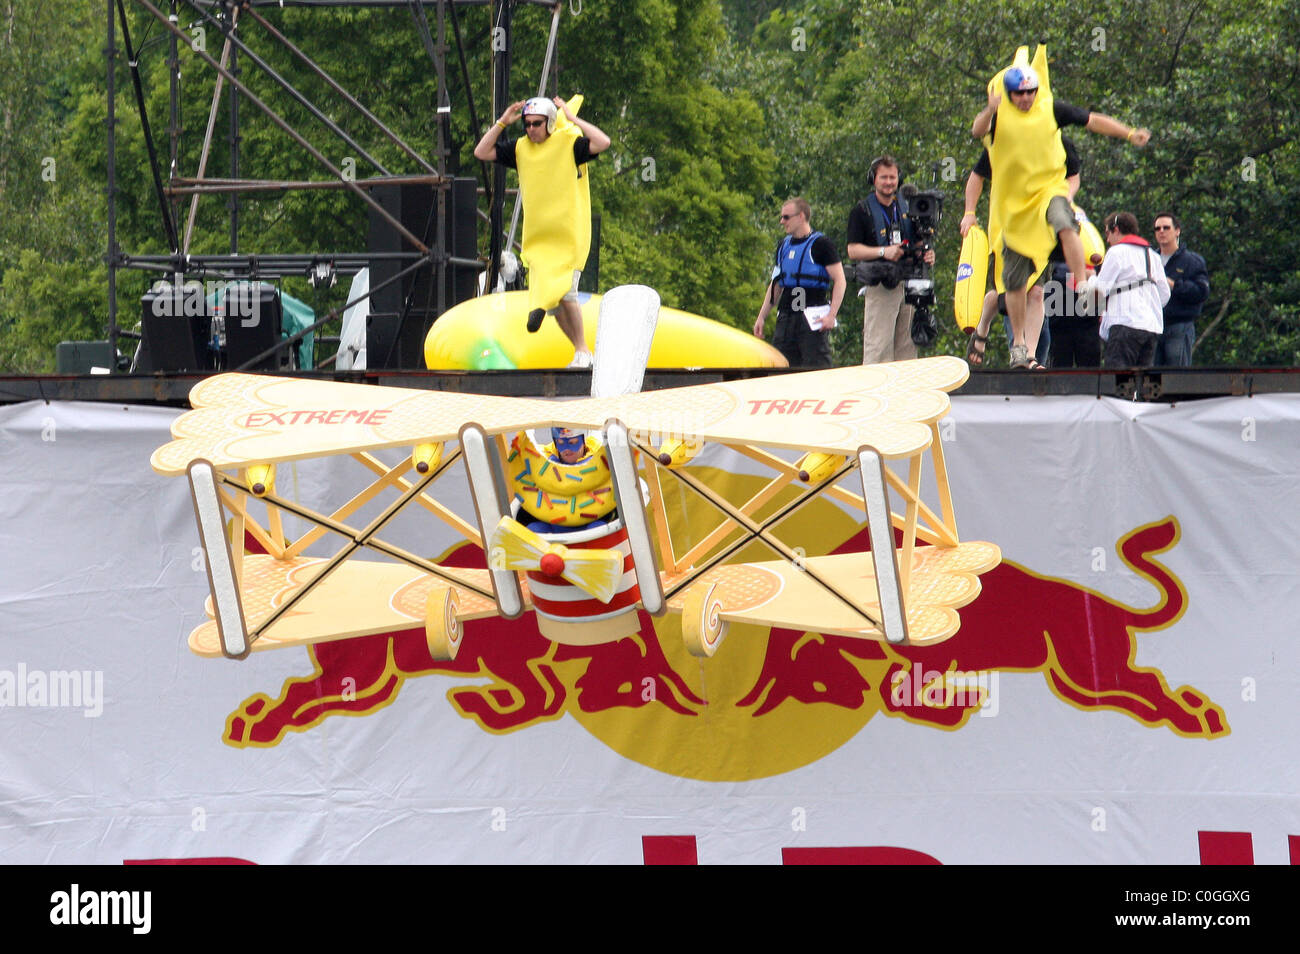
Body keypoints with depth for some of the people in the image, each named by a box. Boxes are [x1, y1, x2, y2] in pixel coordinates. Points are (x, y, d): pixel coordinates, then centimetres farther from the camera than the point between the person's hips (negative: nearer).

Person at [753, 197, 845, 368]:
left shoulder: (821, 244, -4)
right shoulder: (784, 245, 18)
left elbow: (840, 280, -8)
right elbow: (775, 285, 24)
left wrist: (831, 315, -17)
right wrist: (761, 317, 19)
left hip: (813, 319, -7)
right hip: (786, 318, 7)